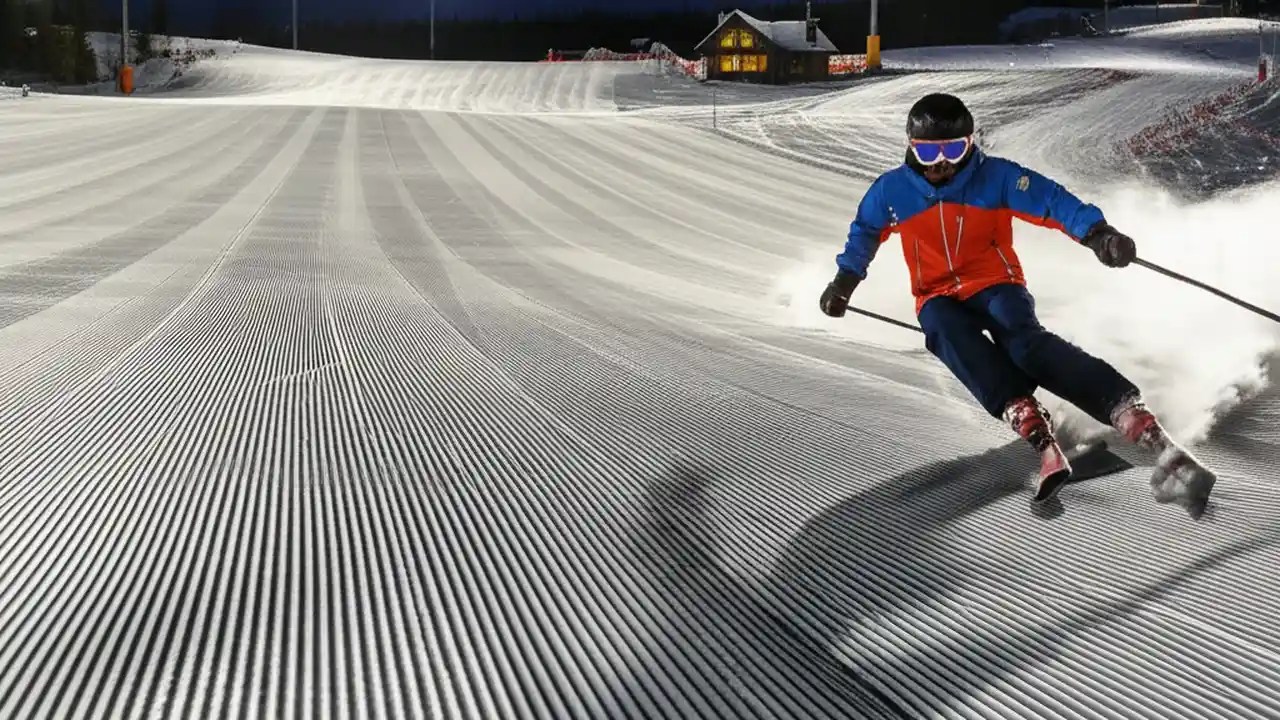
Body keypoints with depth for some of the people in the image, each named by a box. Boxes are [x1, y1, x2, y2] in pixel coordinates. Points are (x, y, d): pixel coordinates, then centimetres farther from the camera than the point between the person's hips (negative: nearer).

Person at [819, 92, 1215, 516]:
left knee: (1024, 341, -35)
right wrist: (844, 281, 19)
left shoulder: (996, 177, -9)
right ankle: (1038, 436, -57)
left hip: (996, 286, -2)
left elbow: (1053, 202, -18)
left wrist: (1096, 233, -35)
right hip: (939, 298, 2)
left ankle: (1143, 428, -51)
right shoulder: (891, 191, -2)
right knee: (951, 337, -36)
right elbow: (864, 232, 19)